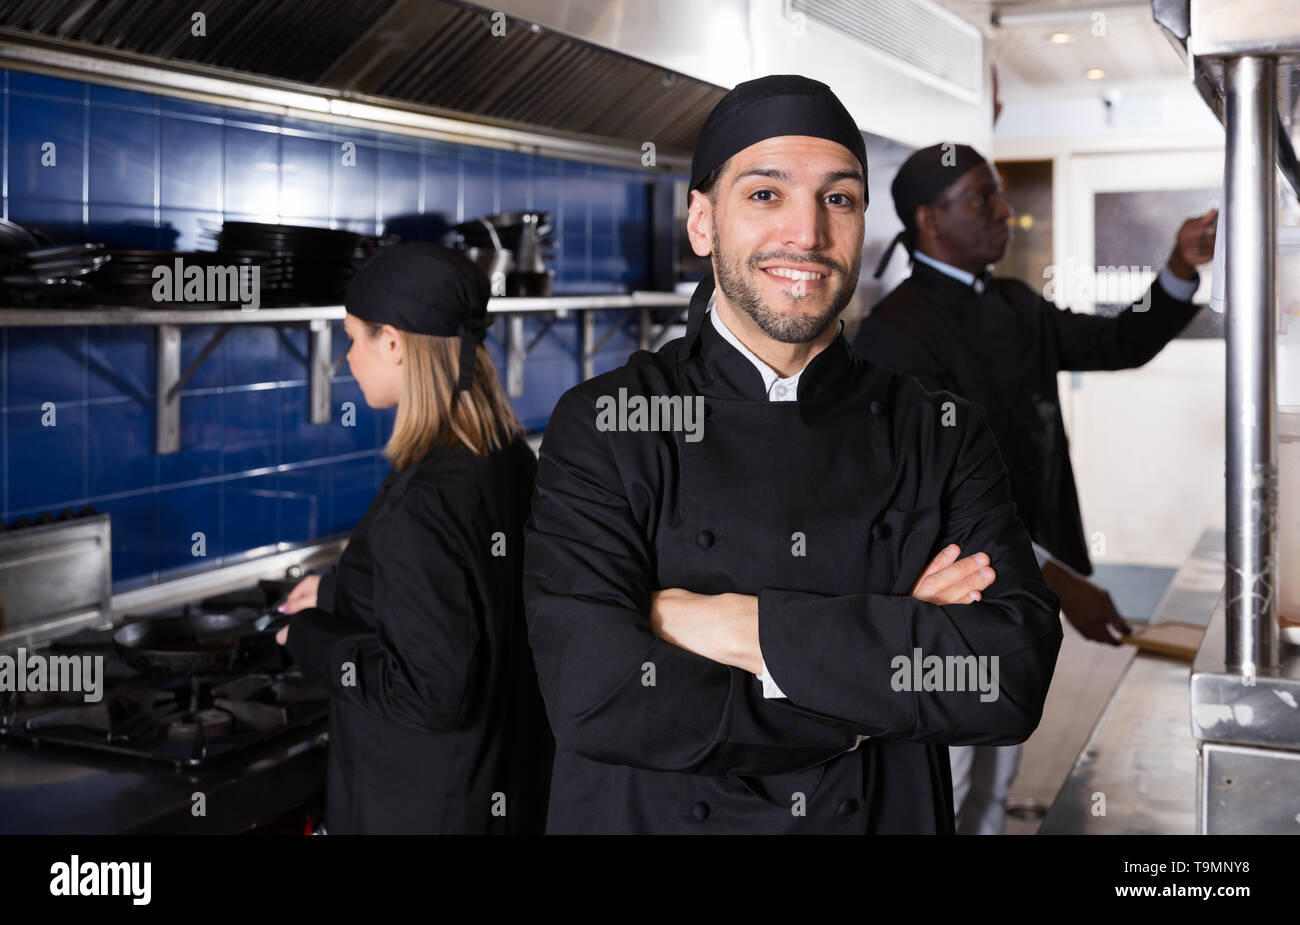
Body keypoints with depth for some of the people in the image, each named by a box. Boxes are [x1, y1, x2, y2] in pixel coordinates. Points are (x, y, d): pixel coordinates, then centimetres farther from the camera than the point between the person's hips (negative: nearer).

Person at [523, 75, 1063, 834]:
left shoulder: (946, 434, -5)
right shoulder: (603, 426, -11)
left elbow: (1017, 673, -18)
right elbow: (595, 698, -23)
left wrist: (746, 626, -23)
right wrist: (889, 652, -20)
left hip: (890, 816, 2)